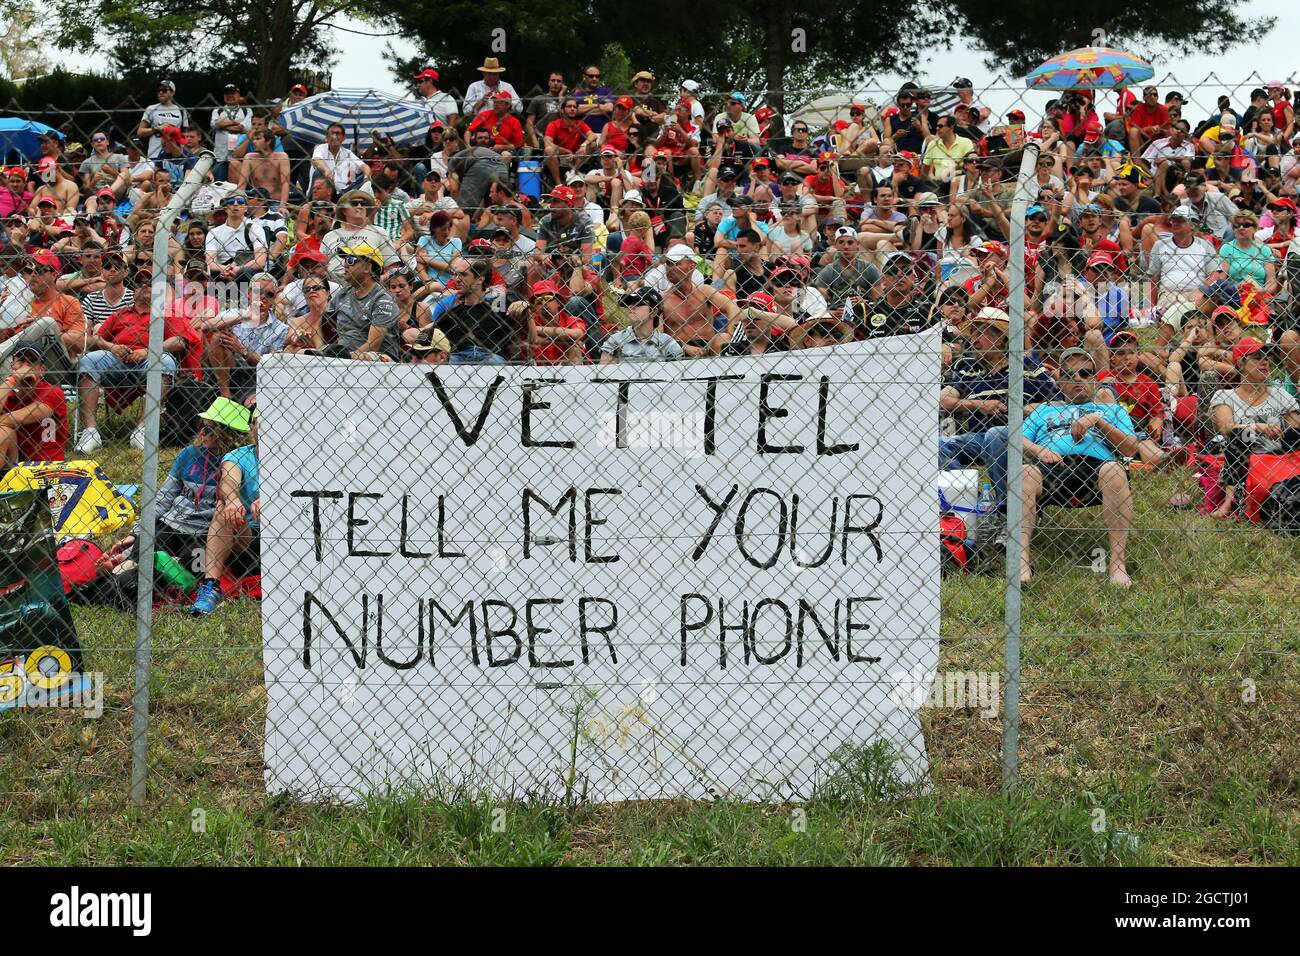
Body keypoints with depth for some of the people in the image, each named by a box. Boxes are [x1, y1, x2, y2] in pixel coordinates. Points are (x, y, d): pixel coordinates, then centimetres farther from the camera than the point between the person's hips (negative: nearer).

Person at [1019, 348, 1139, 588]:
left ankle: (1117, 562, -41)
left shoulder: (1111, 409, 32)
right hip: (1050, 467, 1)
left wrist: (1098, 421, 3)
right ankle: (1022, 560, -45)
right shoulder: (1046, 410, 37)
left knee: (1114, 470, -37)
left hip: (1094, 464, -1)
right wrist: (1038, 450, -1)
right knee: (1025, 474, -34)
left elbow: (1130, 449, 14)